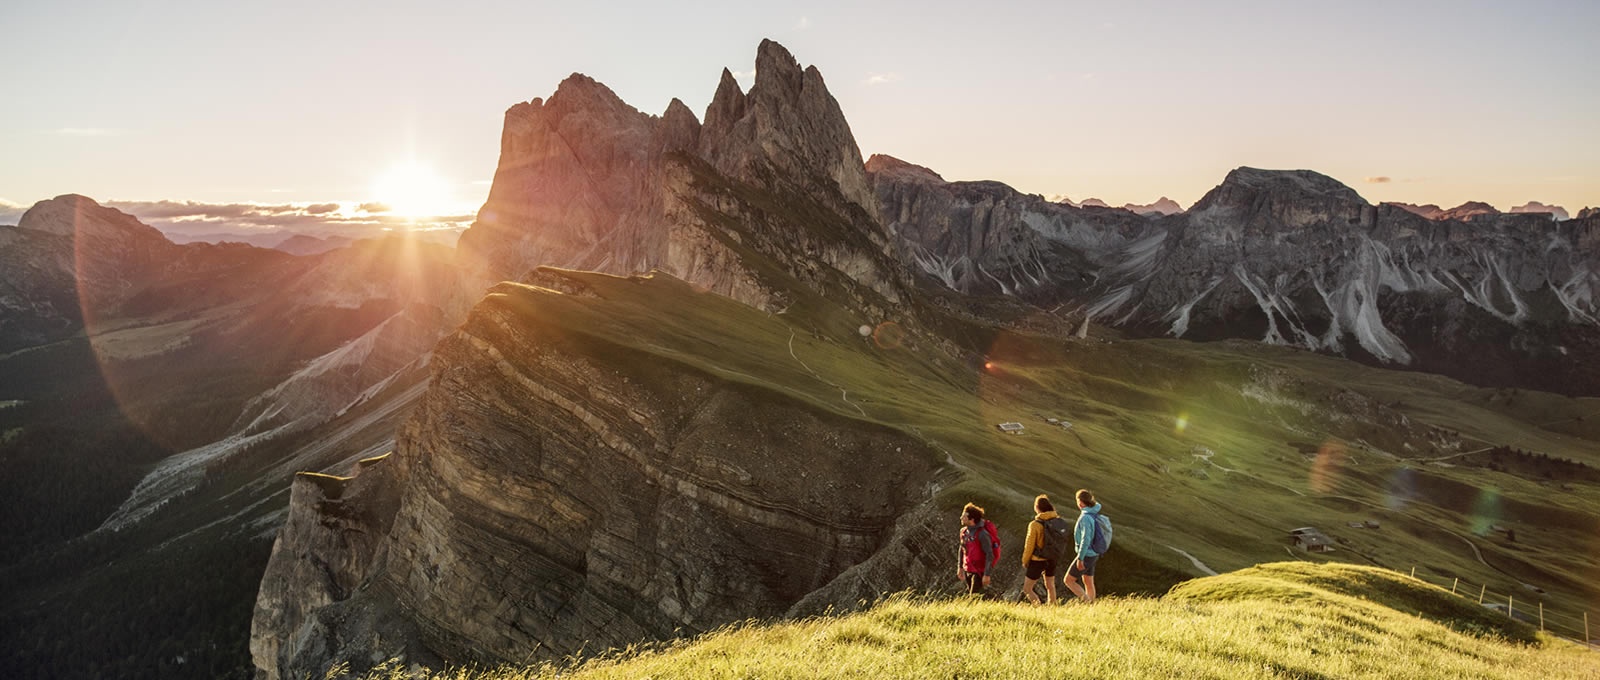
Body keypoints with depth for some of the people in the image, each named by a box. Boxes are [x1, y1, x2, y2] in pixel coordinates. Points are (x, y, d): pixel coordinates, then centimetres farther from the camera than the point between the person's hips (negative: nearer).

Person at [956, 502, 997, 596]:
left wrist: (987, 574, -23)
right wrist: (960, 567, 20)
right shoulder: (964, 531, 0)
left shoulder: (982, 534, -23)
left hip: (979, 571, -8)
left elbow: (990, 555, -22)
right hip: (968, 570, 8)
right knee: (969, 594, 17)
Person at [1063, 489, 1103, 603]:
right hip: (1093, 554, 9)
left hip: (1086, 556, -9)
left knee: (1069, 580, 1)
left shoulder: (1085, 517, -24)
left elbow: (1086, 539, -29)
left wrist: (1080, 558, -25)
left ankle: (1087, 601, -5)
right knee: (1088, 583, 16)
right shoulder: (1095, 514, 4)